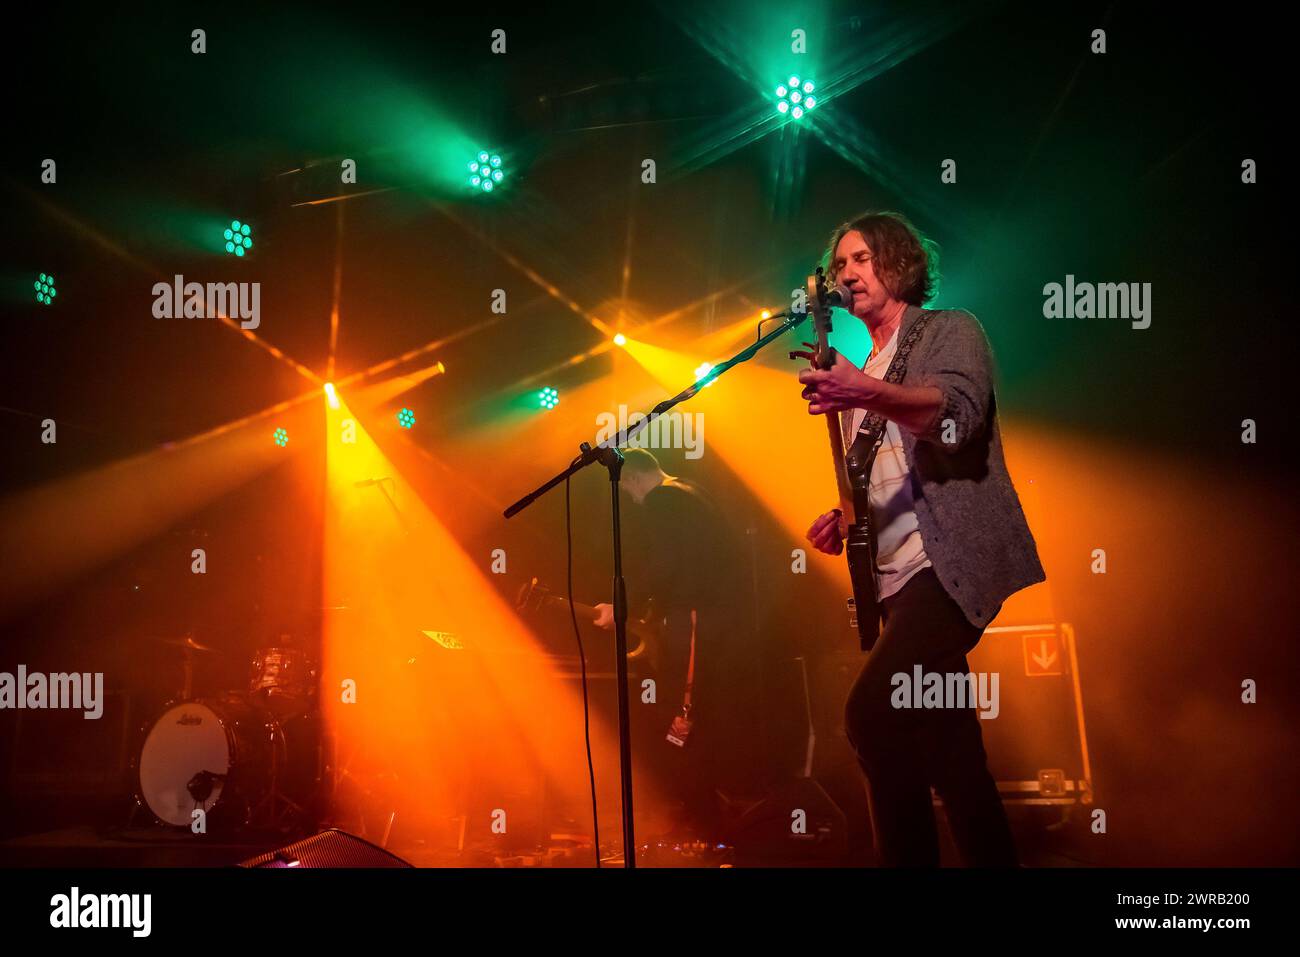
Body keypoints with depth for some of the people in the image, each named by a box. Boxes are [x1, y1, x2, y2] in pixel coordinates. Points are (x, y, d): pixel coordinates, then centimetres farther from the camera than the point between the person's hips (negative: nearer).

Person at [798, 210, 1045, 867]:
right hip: (895, 576, 8)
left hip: (951, 562, -8)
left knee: (871, 713, -24)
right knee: (946, 746, 7)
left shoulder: (951, 331, 2)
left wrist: (867, 394, -37)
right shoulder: (860, 374, 24)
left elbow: (957, 413, -20)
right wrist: (845, 521, 9)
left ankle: (908, 855, -12)